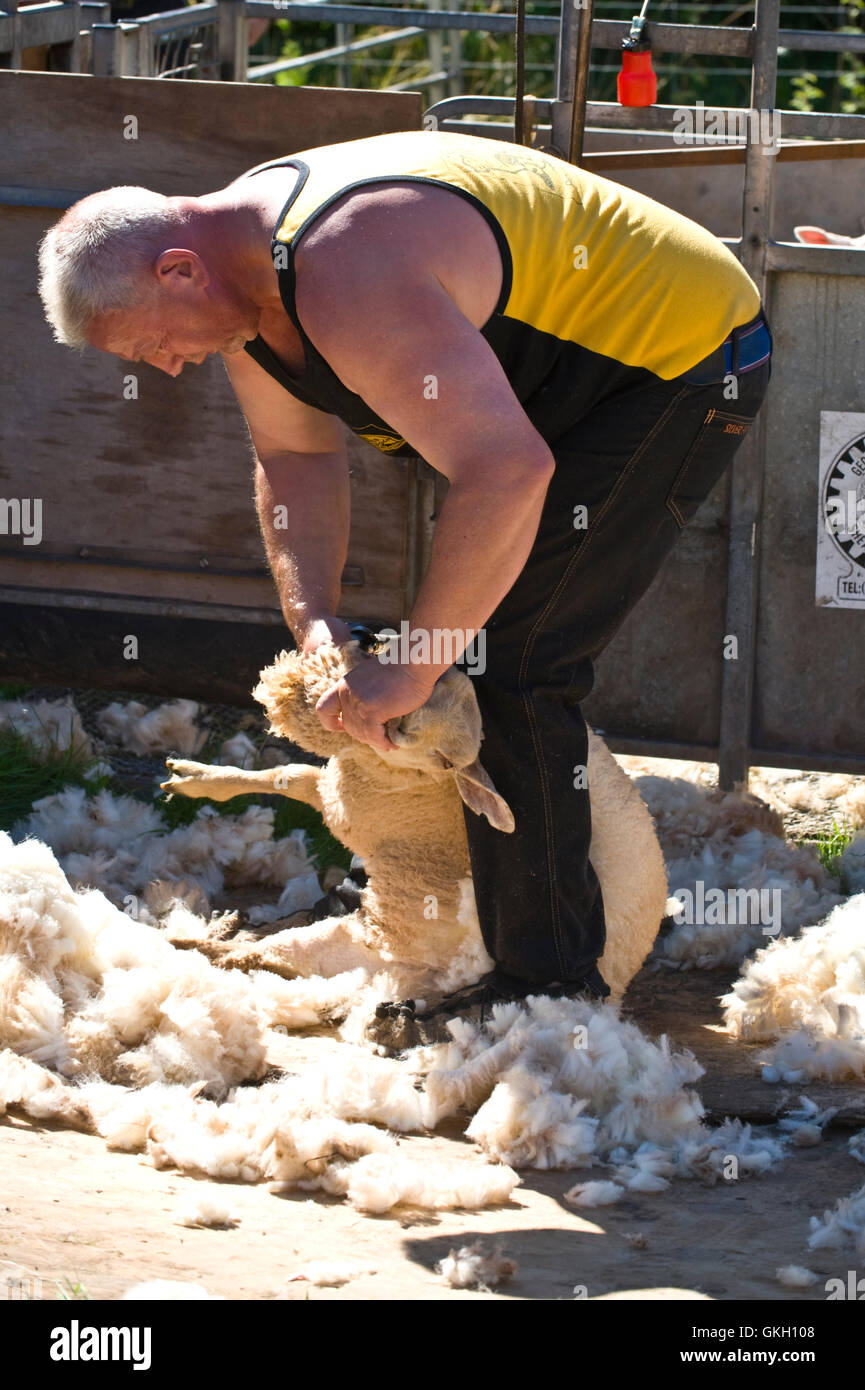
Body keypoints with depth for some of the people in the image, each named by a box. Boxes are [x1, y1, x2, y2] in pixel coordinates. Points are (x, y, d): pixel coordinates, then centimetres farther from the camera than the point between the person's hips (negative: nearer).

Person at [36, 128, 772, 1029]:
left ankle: (548, 977, -7)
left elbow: (507, 472, -41)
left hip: (680, 362, -11)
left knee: (512, 661, -13)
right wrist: (316, 627, -6)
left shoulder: (347, 280, -34)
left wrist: (413, 666, -34)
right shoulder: (245, 275, -1)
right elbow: (296, 457, 11)